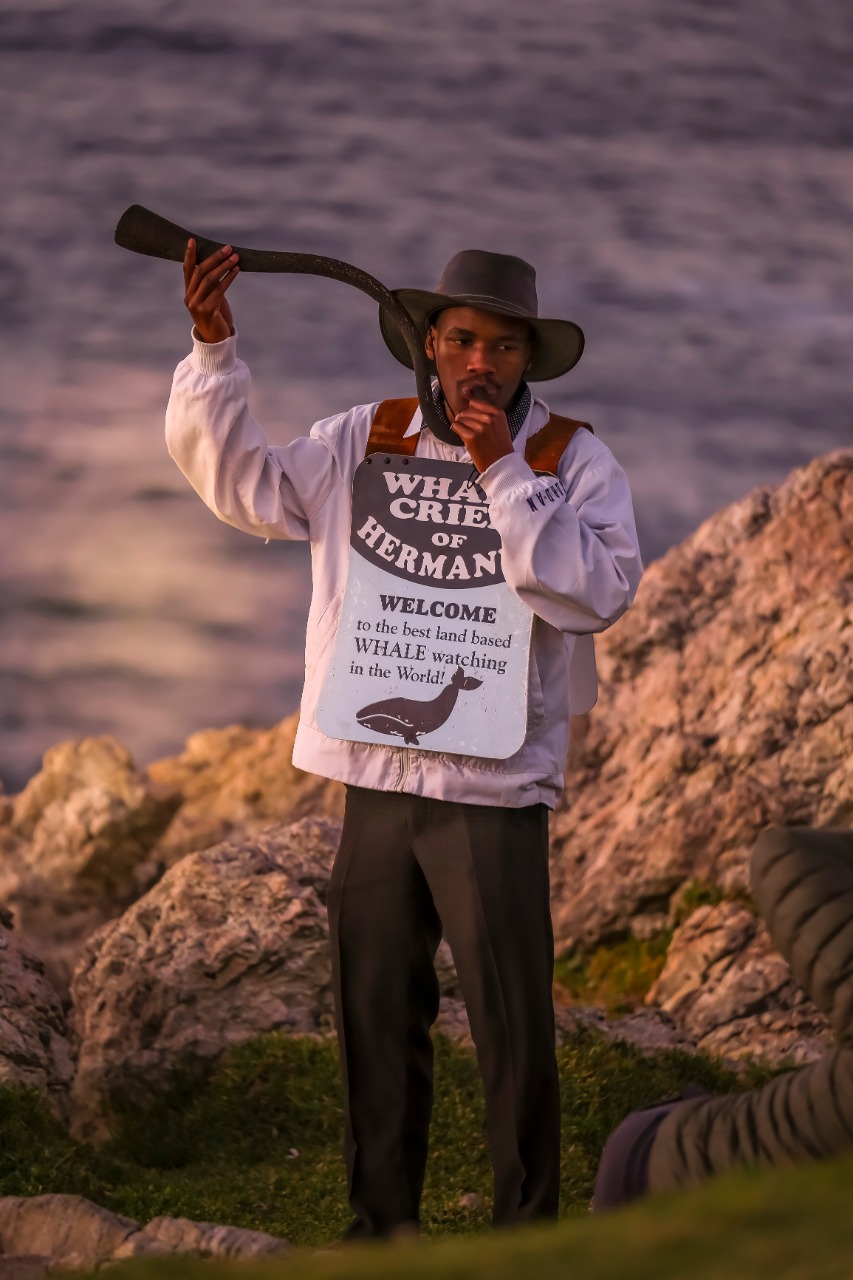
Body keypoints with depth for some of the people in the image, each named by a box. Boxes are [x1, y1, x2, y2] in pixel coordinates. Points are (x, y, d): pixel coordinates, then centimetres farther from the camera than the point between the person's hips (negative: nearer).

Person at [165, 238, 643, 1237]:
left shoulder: (576, 462, -3)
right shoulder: (362, 444, 6)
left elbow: (598, 591, -16)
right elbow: (241, 482, 4)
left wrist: (504, 474, -19)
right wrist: (213, 349, -8)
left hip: (495, 791, -3)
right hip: (377, 782, 4)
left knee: (512, 1024, -2)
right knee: (374, 1013, 11)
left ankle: (525, 1231, 9)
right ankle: (381, 1223, 23)